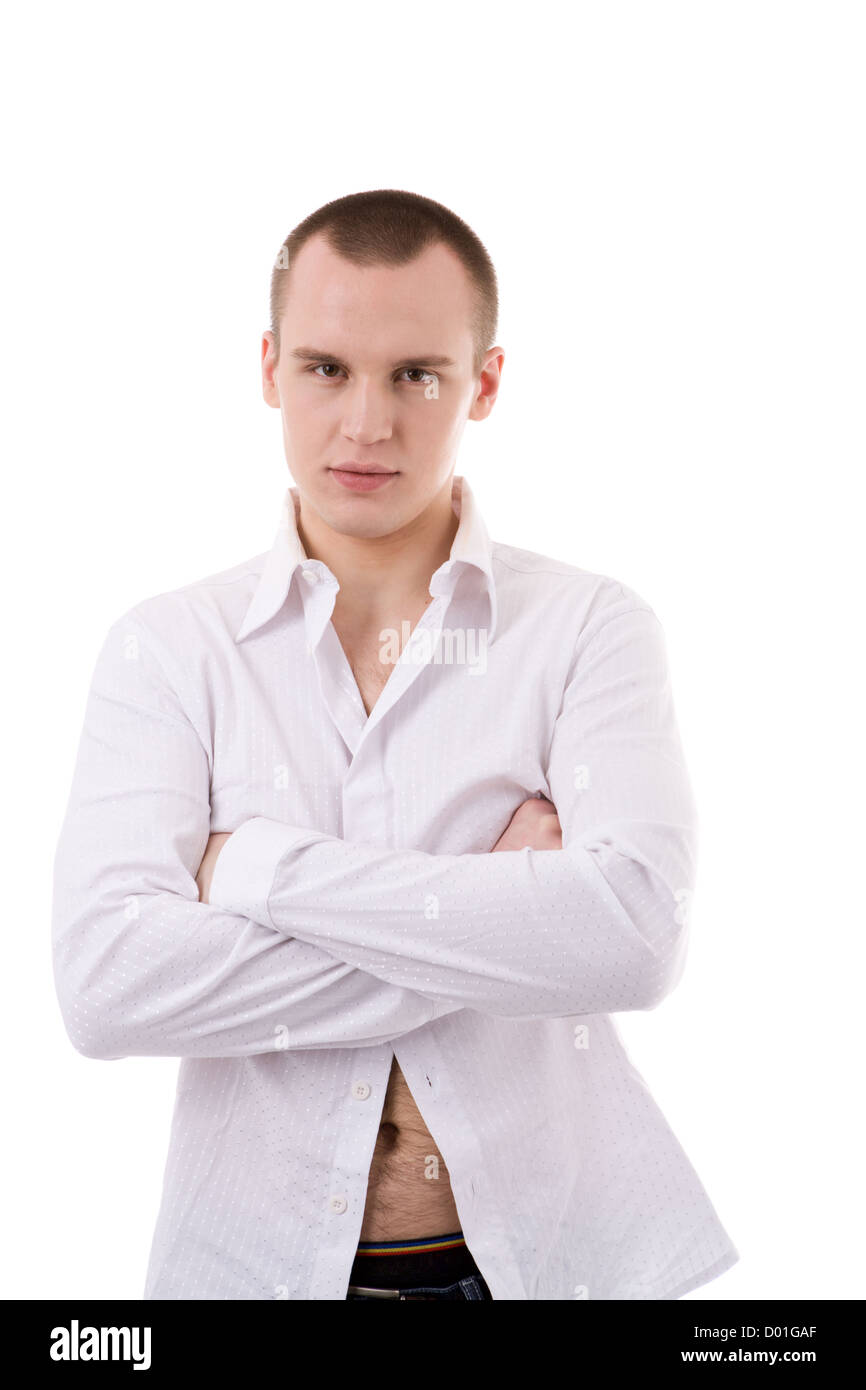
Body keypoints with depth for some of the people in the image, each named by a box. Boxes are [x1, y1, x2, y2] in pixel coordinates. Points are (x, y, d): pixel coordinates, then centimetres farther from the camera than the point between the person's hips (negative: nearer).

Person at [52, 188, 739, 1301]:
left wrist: (261, 867, -18)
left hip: (549, 1251, 0)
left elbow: (636, 936, -21)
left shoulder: (591, 627, -6)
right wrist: (496, 925, -18)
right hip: (257, 1259, 0)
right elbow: (105, 981, -17)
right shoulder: (168, 647, -4)